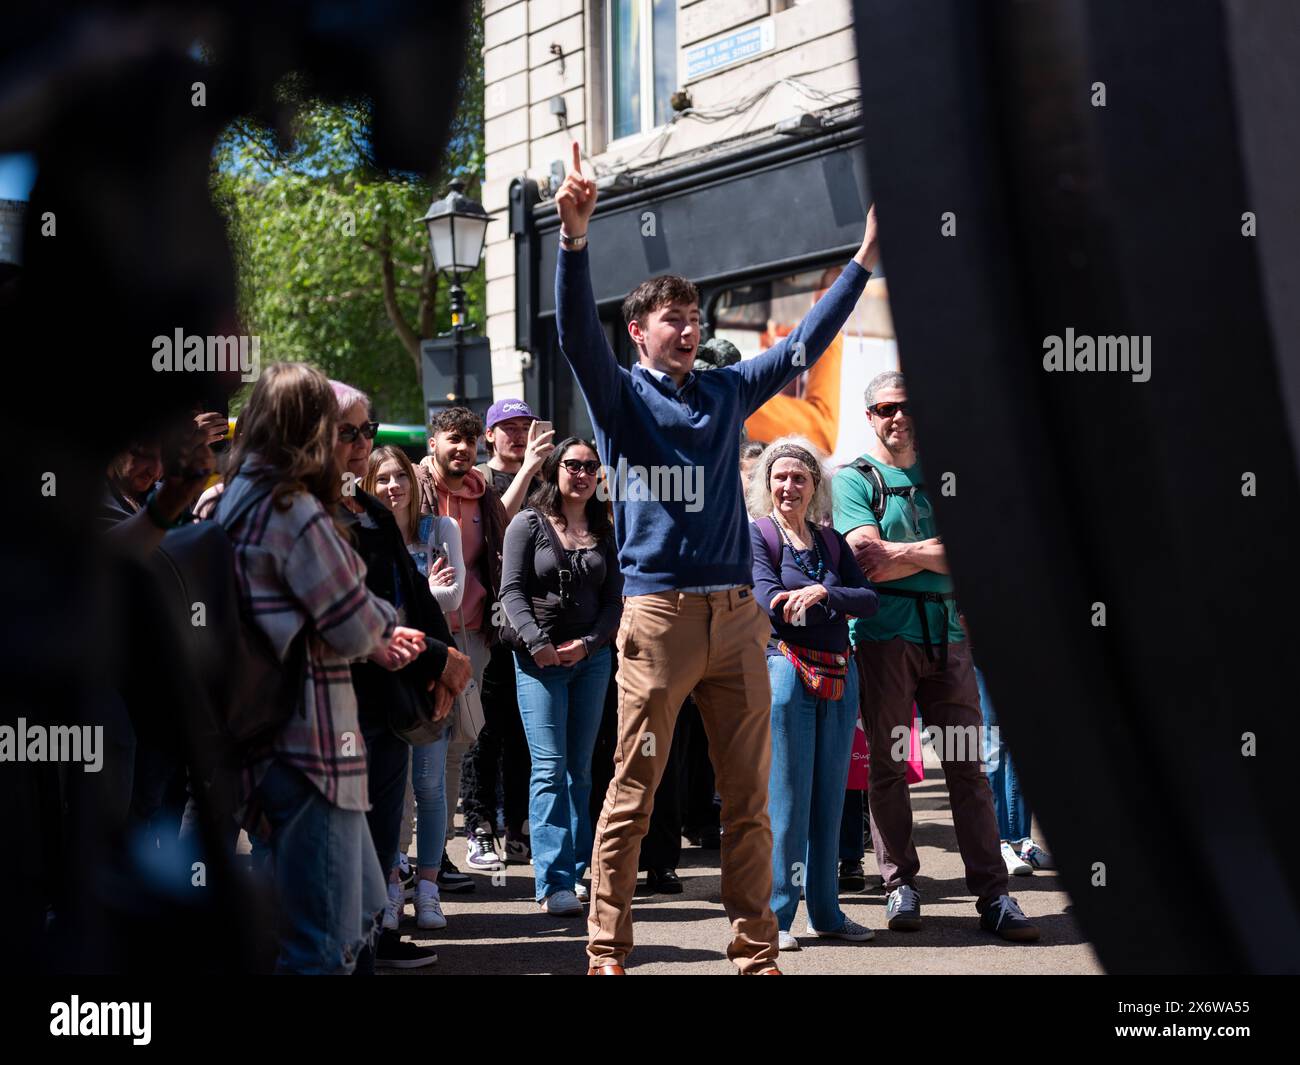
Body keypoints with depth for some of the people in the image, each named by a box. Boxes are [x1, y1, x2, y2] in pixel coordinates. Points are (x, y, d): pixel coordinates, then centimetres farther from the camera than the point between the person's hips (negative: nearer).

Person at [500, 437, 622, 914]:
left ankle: (579, 870, 14)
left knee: (580, 767, 8)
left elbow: (613, 599, 8)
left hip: (591, 657, 4)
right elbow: (512, 590, -4)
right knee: (550, 767, -9)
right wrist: (537, 642, -16)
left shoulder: (603, 531, 11)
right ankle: (553, 881, -10)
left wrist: (588, 643, -7)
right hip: (539, 659, -4)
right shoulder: (528, 524, 1)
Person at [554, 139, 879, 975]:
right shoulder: (620, 395, 5)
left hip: (736, 614, 5)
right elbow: (578, 330, -11)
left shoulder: (727, 391, 18)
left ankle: (757, 951, 14)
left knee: (749, 795, 7)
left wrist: (869, 252, 18)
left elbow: (807, 342, 21)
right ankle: (607, 951, 6)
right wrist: (576, 234, -27)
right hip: (658, 613, -5)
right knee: (633, 794, -2)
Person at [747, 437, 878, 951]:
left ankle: (826, 910, 17)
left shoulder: (831, 541, 15)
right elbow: (770, 602, -12)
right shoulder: (757, 536, 2)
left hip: (839, 674, 5)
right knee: (786, 795, -5)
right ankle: (776, 915, 1)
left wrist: (820, 593, -15)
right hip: (787, 668, -5)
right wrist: (834, 605, -8)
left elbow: (868, 600, 2)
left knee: (830, 794, 9)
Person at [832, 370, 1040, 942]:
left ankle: (992, 894, -2)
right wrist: (936, 550, -4)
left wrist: (901, 555, -6)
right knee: (887, 765, 1)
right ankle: (900, 885, 11)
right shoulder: (854, 479, 6)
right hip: (883, 633, -3)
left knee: (967, 765, -1)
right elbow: (868, 559, -9)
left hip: (946, 634, 3)